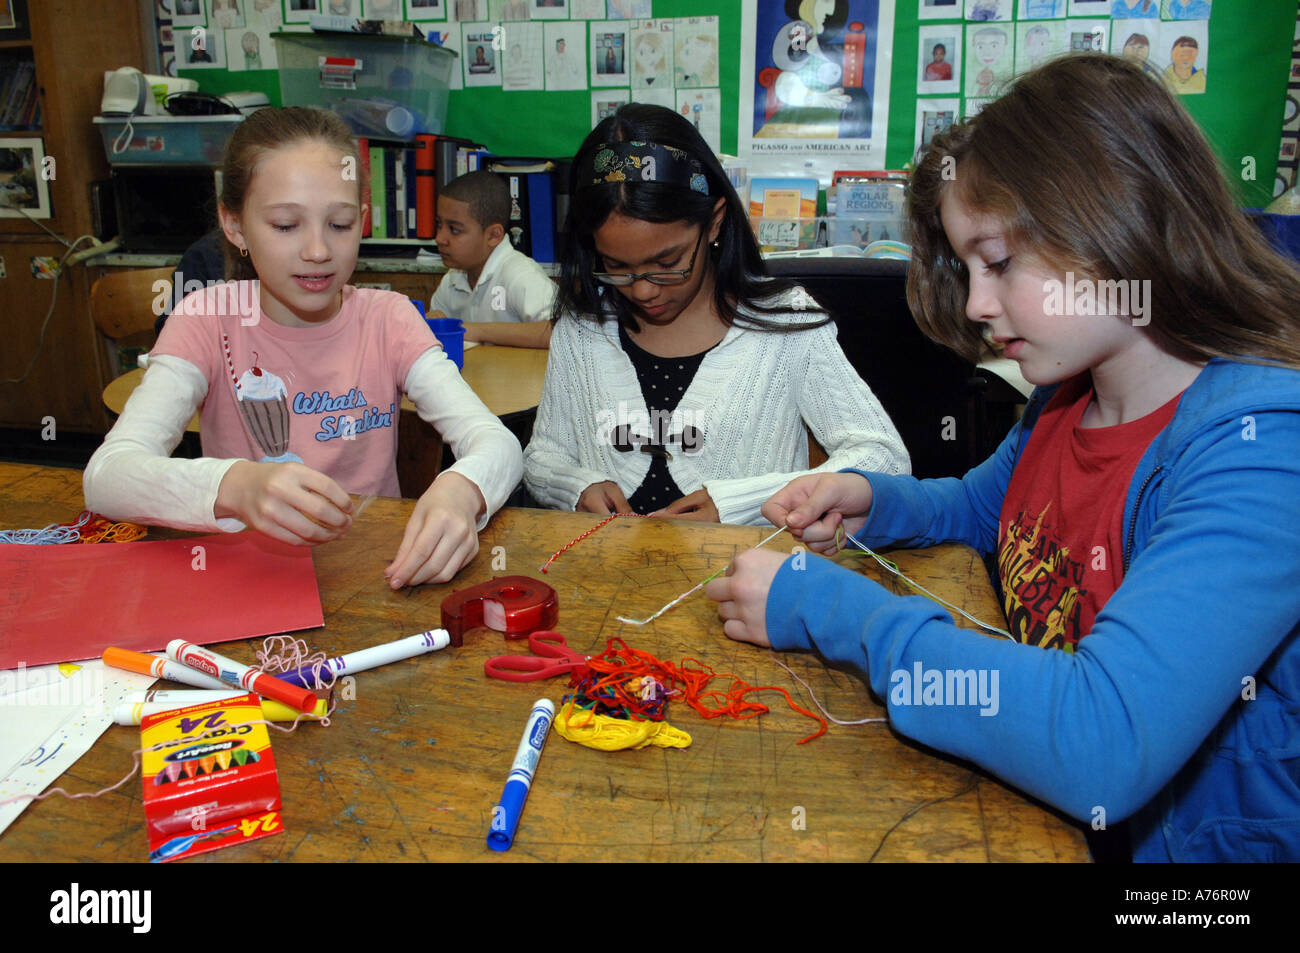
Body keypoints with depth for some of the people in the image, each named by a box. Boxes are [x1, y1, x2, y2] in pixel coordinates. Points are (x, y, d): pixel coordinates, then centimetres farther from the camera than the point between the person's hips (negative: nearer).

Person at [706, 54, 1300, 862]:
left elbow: (1104, 749, -34)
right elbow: (981, 505, 21)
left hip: (1175, 840, -6)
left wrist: (827, 606, -26)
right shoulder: (1067, 399, 1)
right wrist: (868, 500, 0)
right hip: (1041, 811, 6)